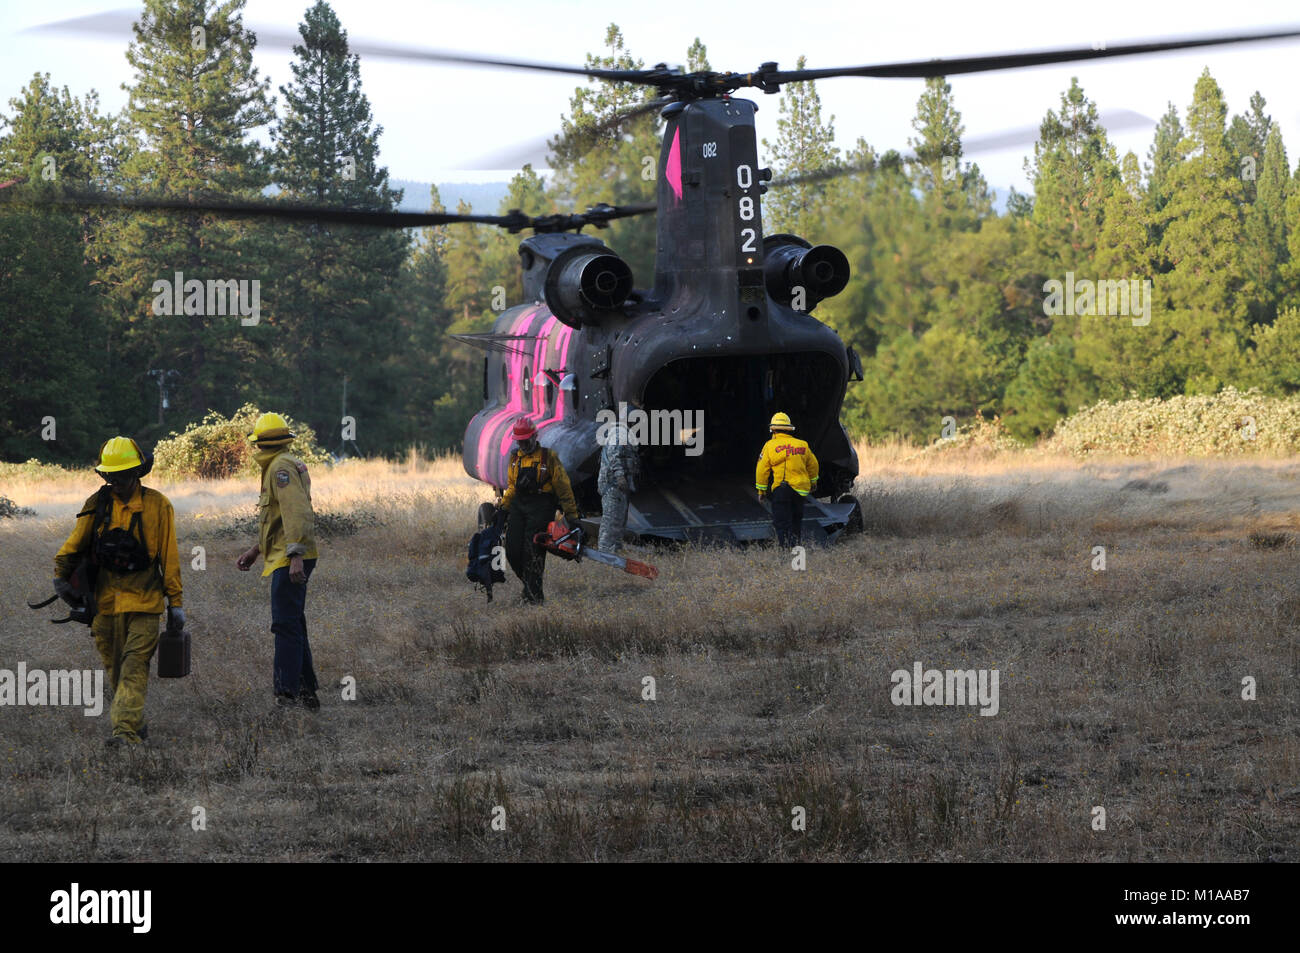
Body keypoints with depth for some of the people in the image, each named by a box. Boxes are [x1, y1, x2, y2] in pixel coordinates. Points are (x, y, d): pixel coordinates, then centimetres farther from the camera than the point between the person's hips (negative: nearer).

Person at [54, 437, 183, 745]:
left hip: (143, 602, -4)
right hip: (106, 601, 4)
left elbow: (169, 557, 1)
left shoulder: (157, 505, 0)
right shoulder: (97, 504, 6)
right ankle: (136, 724, 24)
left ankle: (126, 729, -18)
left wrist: (175, 603, 0)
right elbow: (75, 544, 9)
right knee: (114, 668, 10)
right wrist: (60, 574, -9)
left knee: (135, 665, -12)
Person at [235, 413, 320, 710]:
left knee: (286, 625, -12)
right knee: (293, 625, 15)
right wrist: (254, 551, 30)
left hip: (290, 561, -11)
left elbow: (295, 511, -23)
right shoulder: (283, 465, 21)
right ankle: (307, 693, 20)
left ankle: (288, 696, -14)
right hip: (290, 557, 11)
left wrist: (296, 555, -30)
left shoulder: (281, 467, -11)